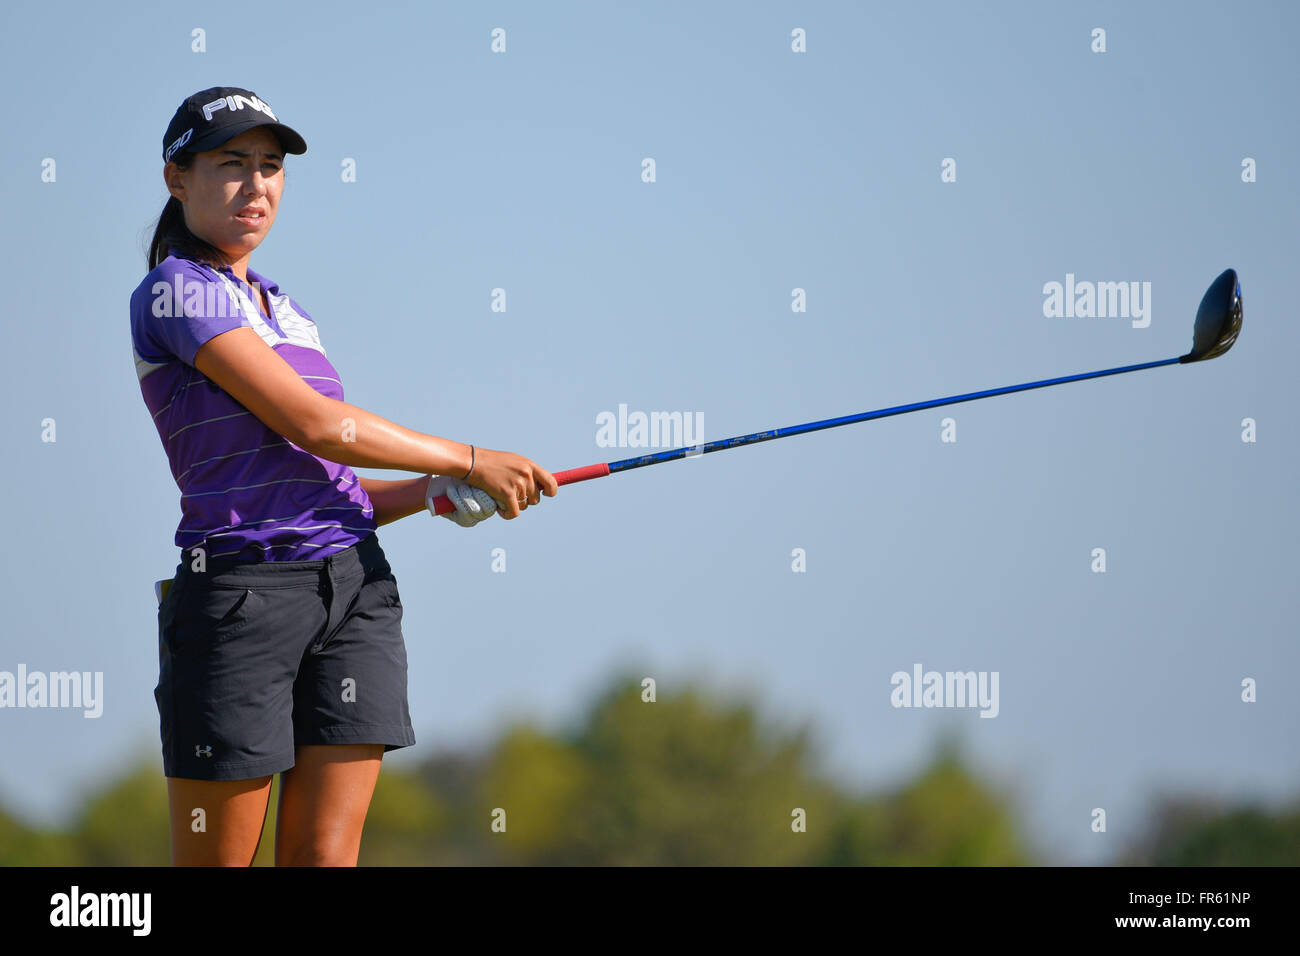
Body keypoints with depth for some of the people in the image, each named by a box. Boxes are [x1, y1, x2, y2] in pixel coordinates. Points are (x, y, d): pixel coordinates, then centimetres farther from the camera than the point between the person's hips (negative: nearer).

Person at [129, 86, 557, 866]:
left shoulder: (283, 312, 23)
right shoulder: (175, 292, -4)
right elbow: (312, 424, -12)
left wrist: (435, 494, 2)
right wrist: (471, 462, -4)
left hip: (356, 587, 7)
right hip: (240, 588, -7)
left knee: (325, 858, -2)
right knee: (216, 861, -3)